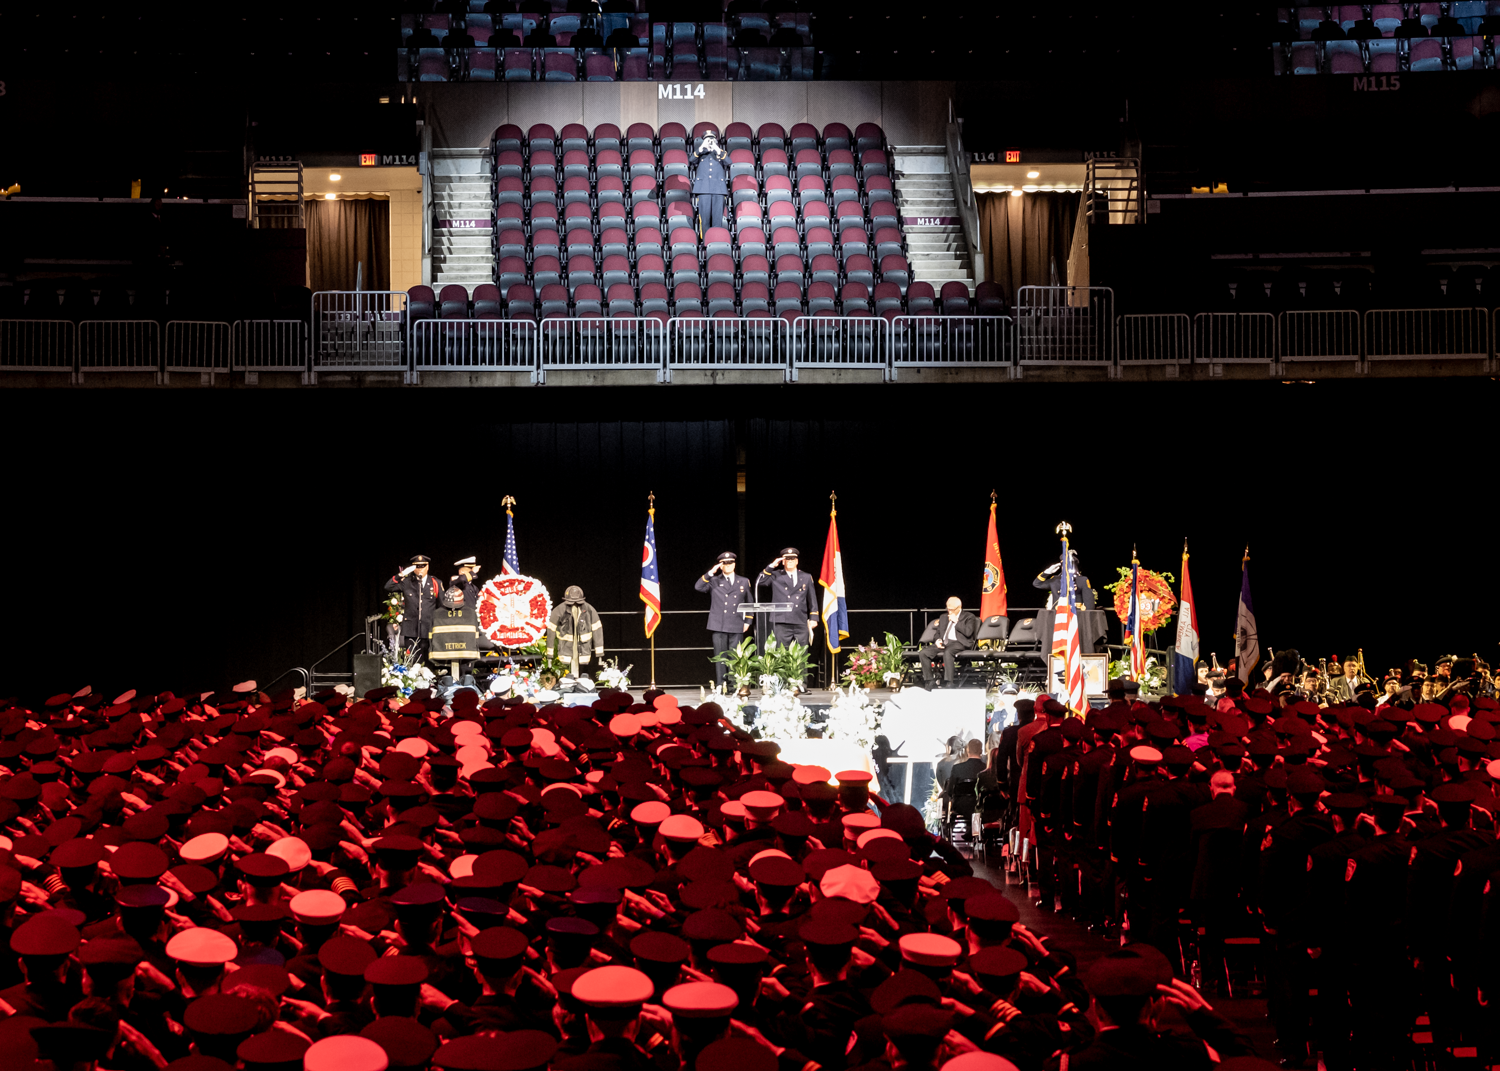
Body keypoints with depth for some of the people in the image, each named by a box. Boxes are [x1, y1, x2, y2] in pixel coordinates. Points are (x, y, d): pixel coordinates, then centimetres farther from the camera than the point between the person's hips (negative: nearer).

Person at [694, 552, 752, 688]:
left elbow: (750, 603, 21)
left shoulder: (743, 582, 15)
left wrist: (747, 621, 13)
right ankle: (720, 686, -1)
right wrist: (711, 573, -9)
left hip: (736, 626, 1)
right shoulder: (714, 582, 10)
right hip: (718, 626, -1)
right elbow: (698, 587, -6)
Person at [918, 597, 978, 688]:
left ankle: (948, 683, -42)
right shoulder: (944, 617, 26)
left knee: (947, 652, -41)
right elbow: (938, 633, 26)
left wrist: (956, 621, -5)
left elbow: (968, 632, -8)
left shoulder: (969, 617, 7)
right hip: (943, 643, 6)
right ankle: (928, 683, -15)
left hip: (959, 643, -6)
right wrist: (937, 640, 3)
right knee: (923, 653, -19)